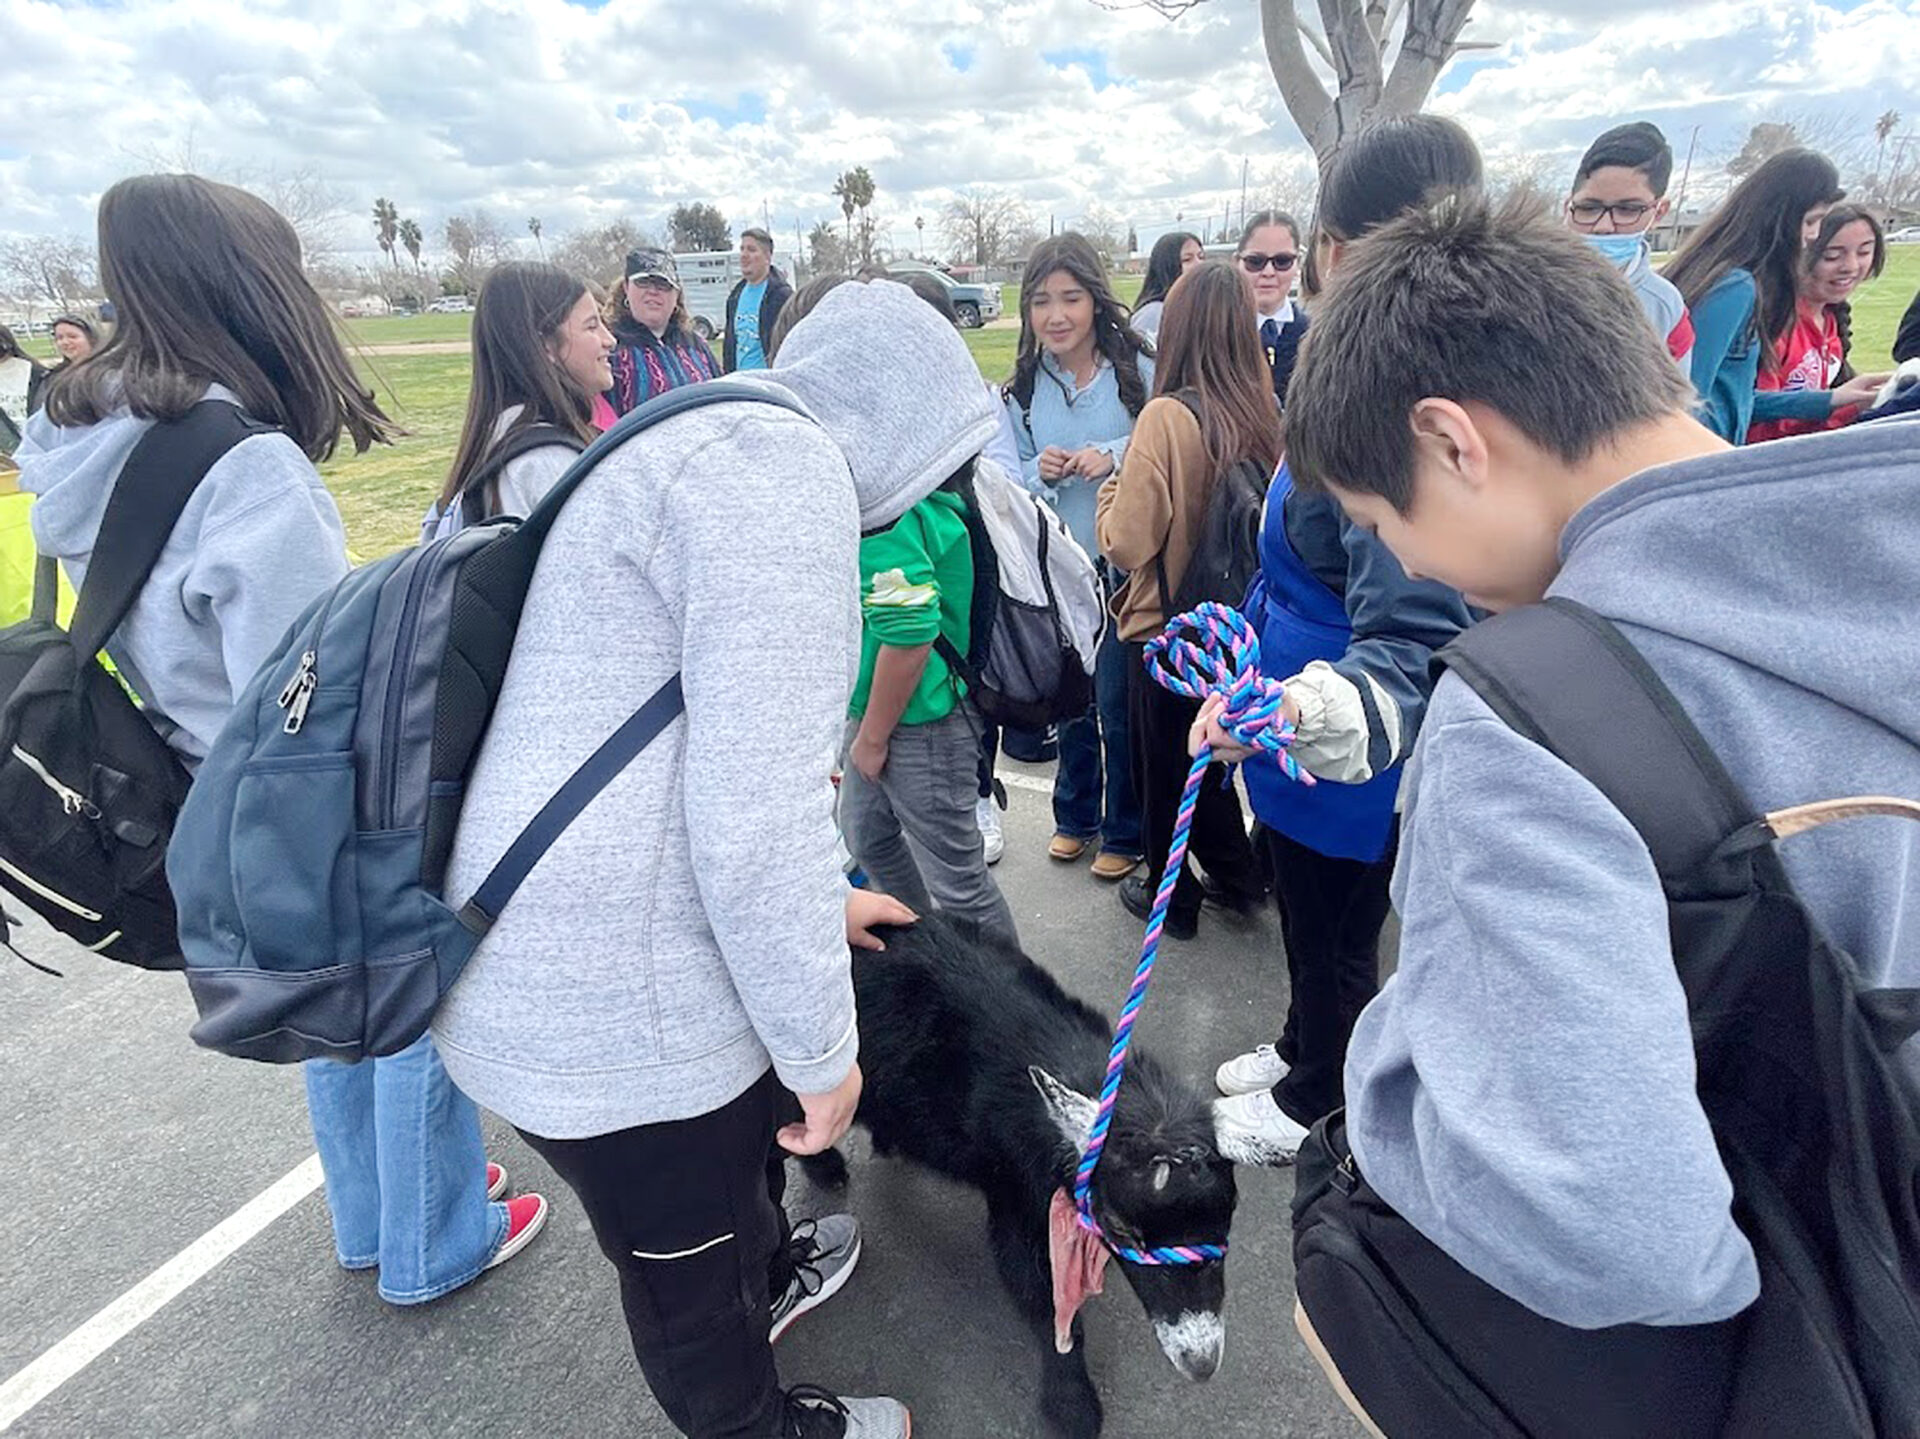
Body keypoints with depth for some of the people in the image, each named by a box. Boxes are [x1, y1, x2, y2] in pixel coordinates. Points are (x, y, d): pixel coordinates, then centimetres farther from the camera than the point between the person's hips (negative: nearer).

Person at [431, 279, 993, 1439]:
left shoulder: (715, 450, 15)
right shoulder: (782, 463, -19)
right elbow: (755, 805, -26)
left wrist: (820, 899, 32)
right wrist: (823, 1043, -11)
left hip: (556, 947, 10)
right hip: (608, 998, -10)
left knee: (745, 1135, 34)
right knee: (689, 1266, 19)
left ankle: (770, 1272, 62)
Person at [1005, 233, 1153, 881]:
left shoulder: (1138, 370, -9)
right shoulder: (1022, 388, 3)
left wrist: (1117, 457, -23)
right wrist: (1041, 472, -13)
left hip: (1125, 565, -4)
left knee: (1118, 703, 4)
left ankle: (1125, 832, 26)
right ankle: (1075, 816, 38)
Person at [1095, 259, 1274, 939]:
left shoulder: (1168, 416, -23)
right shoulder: (1265, 415, -7)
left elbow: (1128, 542, -22)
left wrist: (1109, 492, -2)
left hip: (1165, 628, -5)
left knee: (1162, 766, 15)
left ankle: (1171, 896, 33)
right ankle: (1238, 875, 39)